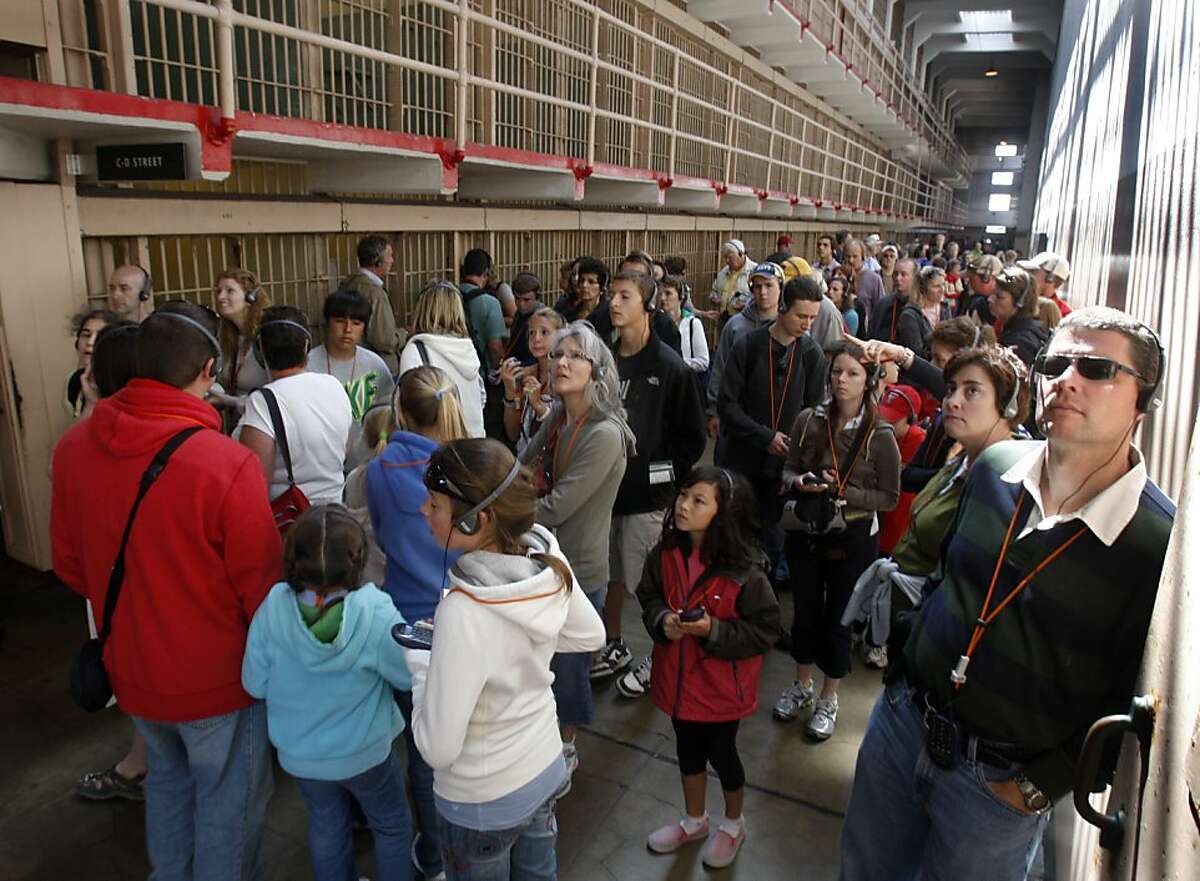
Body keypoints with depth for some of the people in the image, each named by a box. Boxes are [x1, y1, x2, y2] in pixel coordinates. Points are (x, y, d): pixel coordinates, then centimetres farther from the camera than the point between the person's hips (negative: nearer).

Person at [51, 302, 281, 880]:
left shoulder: (74, 446, -11)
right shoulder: (228, 465, -30)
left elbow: (69, 566, 2)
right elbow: (261, 589, -21)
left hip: (131, 669, 6)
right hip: (217, 677, -6)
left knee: (166, 779, 30)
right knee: (228, 804, 17)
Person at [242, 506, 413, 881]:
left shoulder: (273, 607, -24)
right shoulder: (375, 613, -31)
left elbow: (255, 684, -12)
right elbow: (411, 675, -19)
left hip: (300, 752, 3)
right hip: (365, 752, -3)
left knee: (326, 826, 28)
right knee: (391, 826, 24)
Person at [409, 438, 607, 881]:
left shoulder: (463, 613, -36)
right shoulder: (548, 559, -17)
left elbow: (438, 748, -27)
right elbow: (590, 636, 2)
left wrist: (420, 667, -12)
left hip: (483, 800, -5)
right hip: (546, 767, 6)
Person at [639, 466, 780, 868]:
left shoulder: (743, 571, -25)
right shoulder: (666, 553, -12)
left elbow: (765, 629, -16)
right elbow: (648, 595, 5)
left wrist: (714, 631, -27)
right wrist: (662, 621, -16)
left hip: (721, 685, -4)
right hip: (679, 678, 4)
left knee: (721, 753, 18)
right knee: (688, 750, 24)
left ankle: (733, 824, 47)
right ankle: (694, 820, 50)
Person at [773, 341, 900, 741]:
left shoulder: (880, 434, -12)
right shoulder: (808, 420, -6)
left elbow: (889, 498, -8)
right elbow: (788, 470, 5)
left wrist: (843, 493, -20)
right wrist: (800, 483, -18)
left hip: (852, 540, -2)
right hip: (806, 532, 3)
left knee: (837, 620, 12)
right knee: (804, 612, 18)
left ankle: (828, 700, 34)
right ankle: (802, 685, 42)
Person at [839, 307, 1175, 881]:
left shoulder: (1161, 544, -20)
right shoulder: (996, 465, -5)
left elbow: (1138, 709, -13)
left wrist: (1038, 788, -12)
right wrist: (903, 646, 7)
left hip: (999, 783, -4)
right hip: (902, 720, 4)